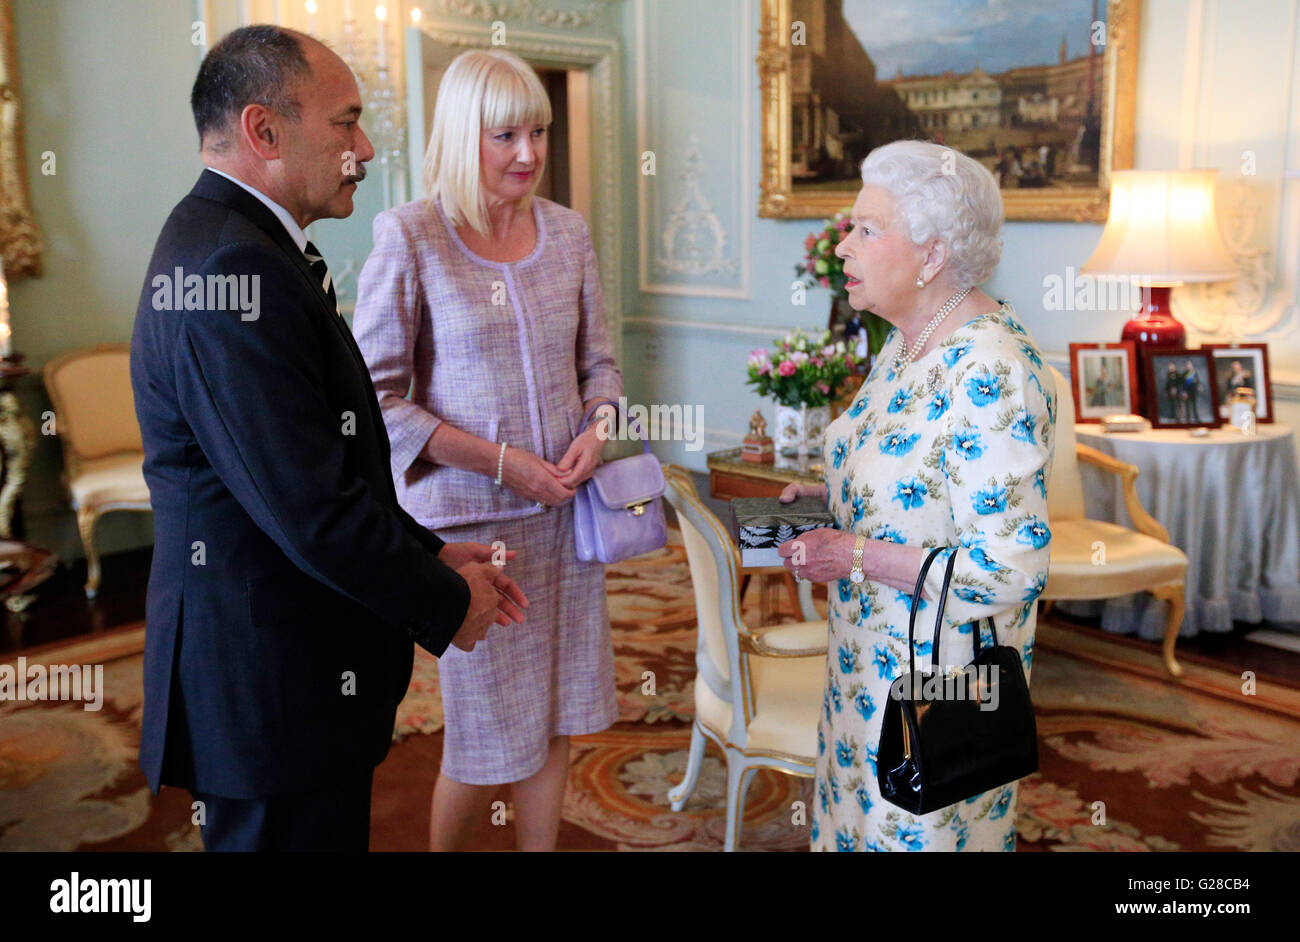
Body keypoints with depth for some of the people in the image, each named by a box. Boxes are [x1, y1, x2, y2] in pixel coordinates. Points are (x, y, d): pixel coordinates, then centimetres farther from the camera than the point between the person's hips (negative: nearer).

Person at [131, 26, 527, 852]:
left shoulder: (234, 243, 11)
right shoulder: (236, 268, -23)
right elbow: (310, 509, -26)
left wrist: (432, 555, 8)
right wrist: (446, 605, -11)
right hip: (272, 690, -10)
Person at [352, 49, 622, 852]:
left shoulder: (568, 231, 5)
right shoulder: (409, 237, -9)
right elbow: (375, 394, -10)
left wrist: (597, 430, -8)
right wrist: (500, 463, -16)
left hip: (565, 509, 5)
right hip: (468, 516, -4)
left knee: (555, 722, 12)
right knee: (489, 732, 6)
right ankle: (444, 848, 33)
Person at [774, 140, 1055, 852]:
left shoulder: (991, 373, -27)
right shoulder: (911, 339, 3)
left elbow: (1010, 571, -29)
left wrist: (856, 556, -24)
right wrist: (827, 494, 2)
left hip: (941, 661, -9)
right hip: (874, 647, 9)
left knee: (910, 828, 11)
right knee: (863, 812, 23)